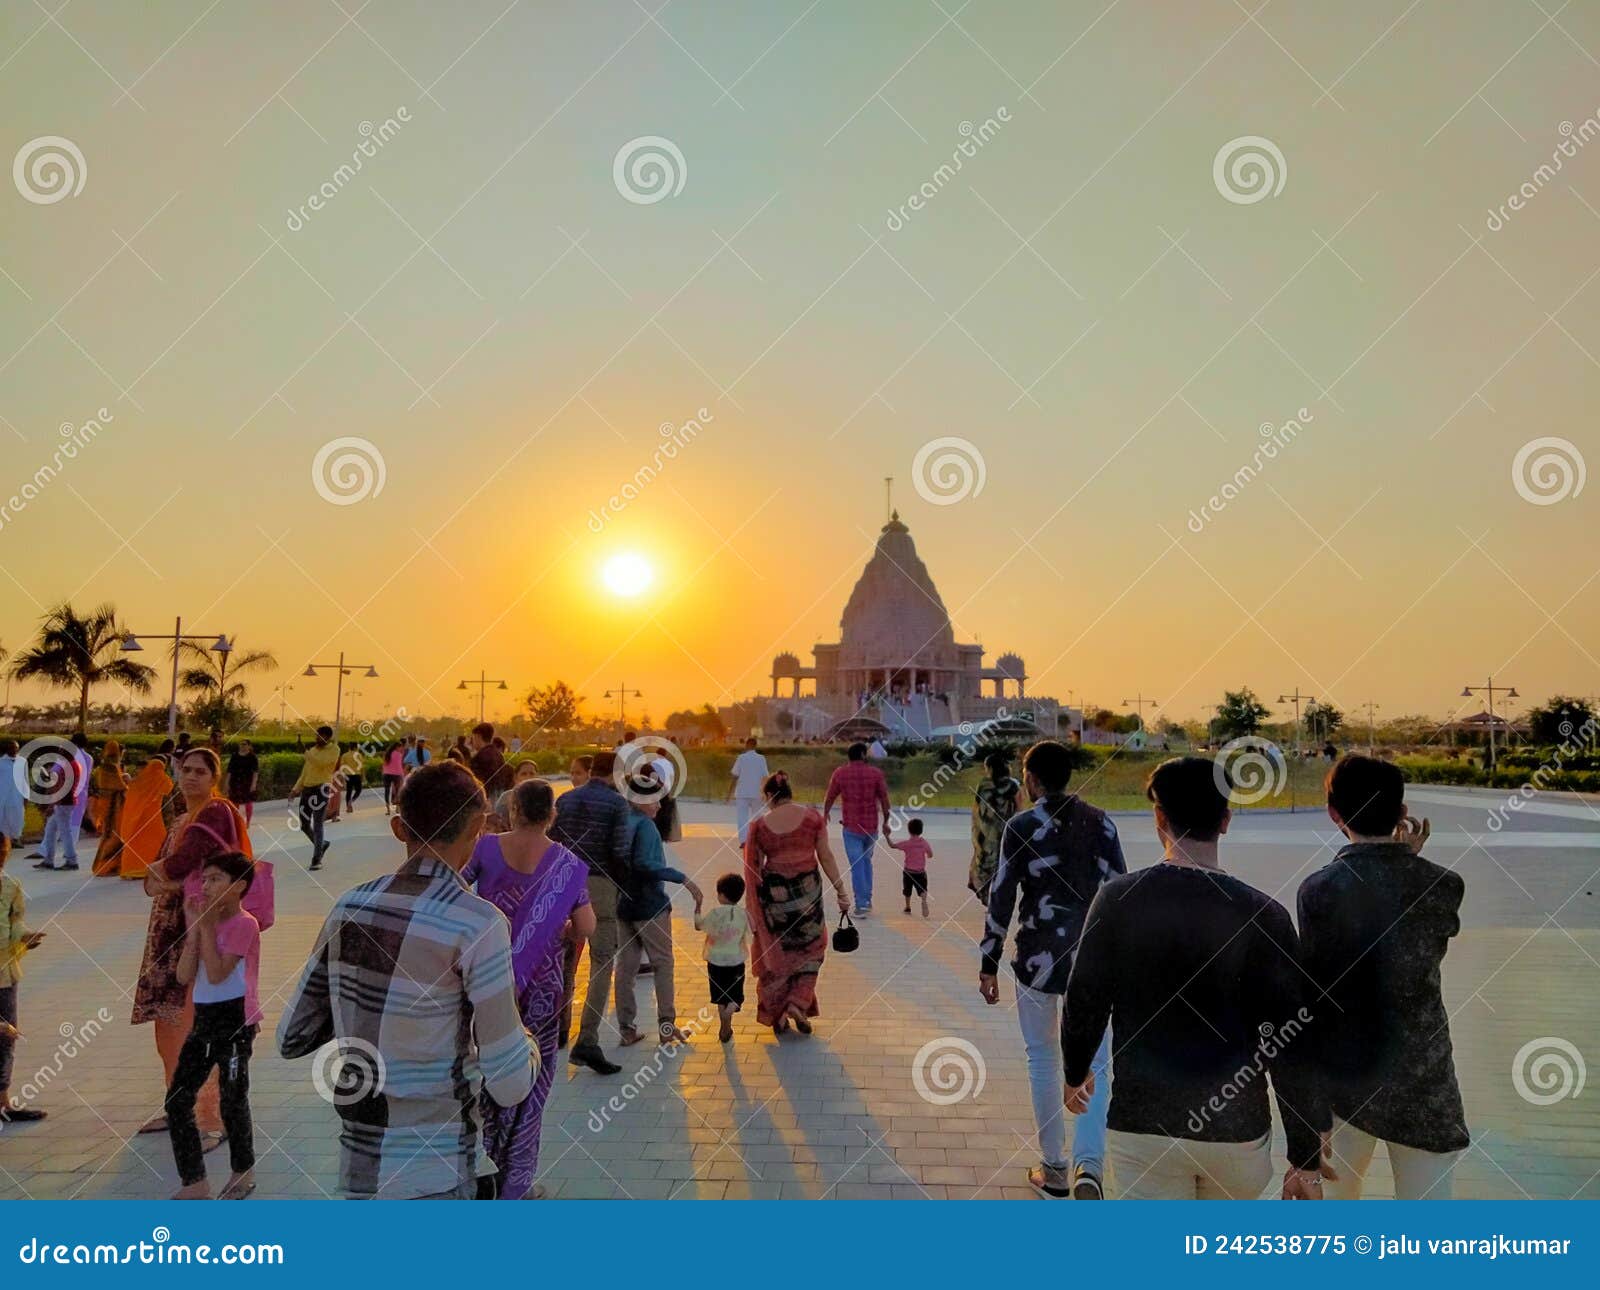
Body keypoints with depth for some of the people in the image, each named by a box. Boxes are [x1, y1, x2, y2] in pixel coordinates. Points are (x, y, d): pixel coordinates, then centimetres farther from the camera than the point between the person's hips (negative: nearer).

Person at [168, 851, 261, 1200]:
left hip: (235, 1021, -8)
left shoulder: (244, 924, -13)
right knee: (177, 1100, 4)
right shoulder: (205, 920, 9)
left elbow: (216, 973, -22)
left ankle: (244, 1173, 25)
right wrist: (194, 927, -6)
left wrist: (208, 926, -17)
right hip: (204, 1019, 8)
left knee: (232, 1101, 4)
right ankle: (194, 1183, 14)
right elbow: (184, 976, 0)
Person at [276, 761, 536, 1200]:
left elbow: (291, 1038, 8)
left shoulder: (349, 906, -2)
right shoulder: (478, 923, -19)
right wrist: (522, 1035, 4)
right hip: (434, 1175, -6)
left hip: (356, 1164, 6)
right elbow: (511, 1086, -16)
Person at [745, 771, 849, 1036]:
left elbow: (753, 868, 0)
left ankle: (776, 1015, 25)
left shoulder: (758, 825, -4)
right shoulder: (813, 816, -5)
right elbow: (825, 857, -4)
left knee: (775, 954, 16)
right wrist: (841, 890, 4)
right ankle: (798, 1004, 9)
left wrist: (752, 908, 8)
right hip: (807, 890, 0)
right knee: (811, 948, 21)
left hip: (773, 893, 1)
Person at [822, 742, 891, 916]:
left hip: (851, 827, -2)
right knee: (866, 860, 20)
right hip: (871, 826, 2)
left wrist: (826, 814, 26)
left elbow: (830, 797, 8)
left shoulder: (839, 773, -4)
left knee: (857, 865, 2)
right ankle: (867, 900, 24)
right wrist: (886, 821, 9)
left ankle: (861, 905, 0)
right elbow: (884, 799, -3)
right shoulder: (876, 773, -5)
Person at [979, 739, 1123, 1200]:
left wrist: (989, 964, 1)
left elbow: (1001, 899, -7)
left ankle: (1054, 1168, 24)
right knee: (1094, 1064, 10)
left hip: (1039, 957, -2)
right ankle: (1089, 1164, -7)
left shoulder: (1020, 826, -8)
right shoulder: (1100, 822, 0)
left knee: (1043, 1059, 15)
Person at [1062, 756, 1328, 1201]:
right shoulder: (1262, 915, -12)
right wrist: (1306, 1157, -2)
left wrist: (1076, 1072, 15)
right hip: (1237, 1130, 1)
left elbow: (1085, 1004, -5)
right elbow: (1291, 1043, -11)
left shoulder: (1117, 899, -11)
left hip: (1142, 1125, -1)